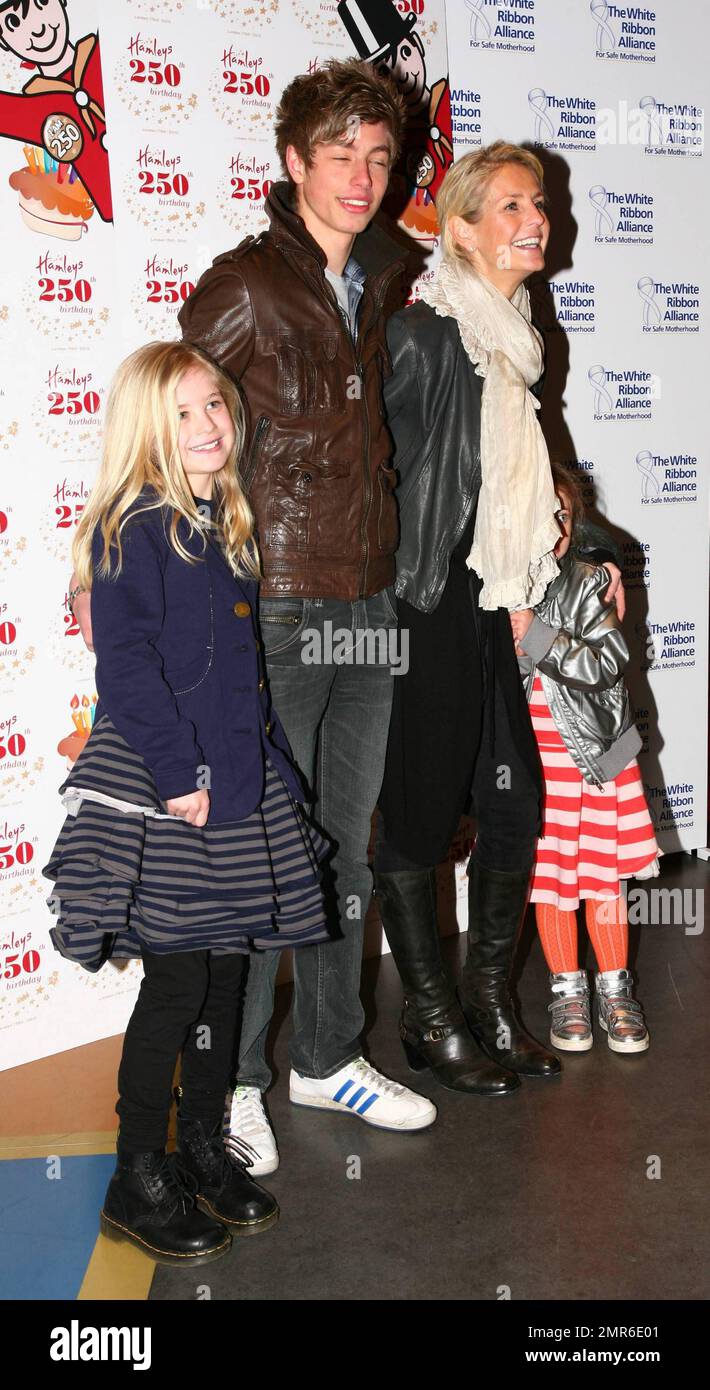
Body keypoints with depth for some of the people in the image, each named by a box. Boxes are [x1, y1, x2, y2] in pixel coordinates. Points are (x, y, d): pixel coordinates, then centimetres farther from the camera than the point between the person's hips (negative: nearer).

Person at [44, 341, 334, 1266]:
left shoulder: (229, 526, 13)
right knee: (177, 980, -2)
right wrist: (178, 773, -21)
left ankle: (204, 1148, 29)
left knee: (227, 966, 13)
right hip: (158, 786, -7)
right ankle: (138, 1181, 14)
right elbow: (126, 666, -18)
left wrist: (266, 759, 14)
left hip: (238, 777, 8)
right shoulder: (133, 529, -11)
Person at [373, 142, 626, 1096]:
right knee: (421, 820, 3)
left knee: (516, 808, 10)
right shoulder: (421, 335, -12)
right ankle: (432, 1019, 20)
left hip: (489, 611, 8)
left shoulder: (514, 341, 14)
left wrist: (586, 547, 19)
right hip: (425, 614, -8)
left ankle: (490, 999, 28)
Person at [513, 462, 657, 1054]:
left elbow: (609, 662, -15)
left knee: (604, 876, 7)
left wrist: (537, 636, -21)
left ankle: (614, 988, 24)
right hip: (531, 757, 0)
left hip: (594, 750, 0)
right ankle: (567, 989, 24)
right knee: (548, 878, 7)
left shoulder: (589, 583, -3)